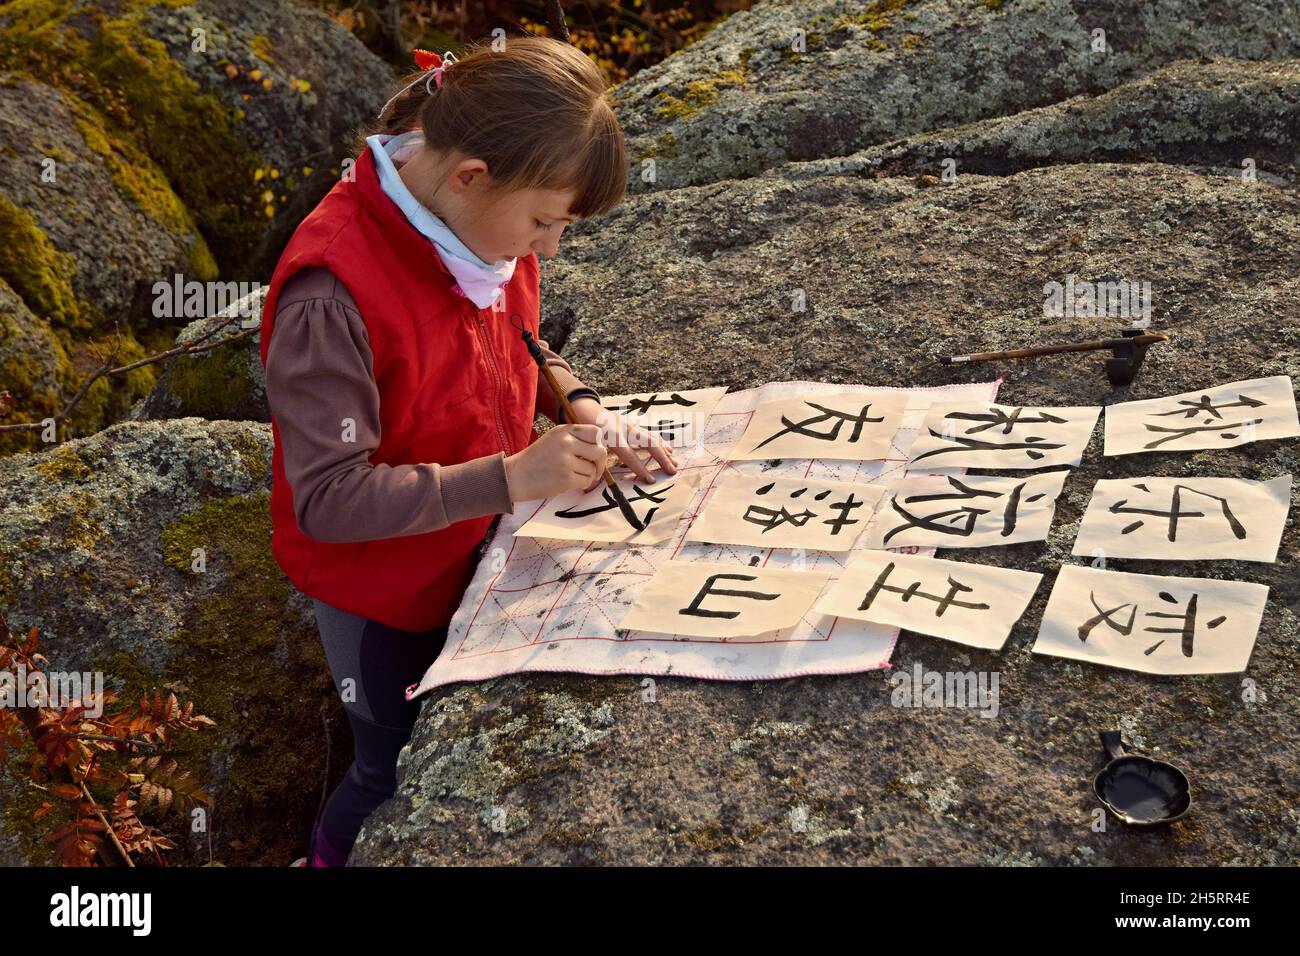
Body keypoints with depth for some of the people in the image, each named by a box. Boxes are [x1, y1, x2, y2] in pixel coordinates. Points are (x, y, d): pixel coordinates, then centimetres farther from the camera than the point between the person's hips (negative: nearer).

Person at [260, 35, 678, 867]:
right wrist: (510, 478, -35)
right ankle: (332, 857, 48)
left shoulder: (487, 223, -14)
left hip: (478, 546, 6)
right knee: (402, 775, 18)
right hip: (383, 587, -6)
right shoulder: (333, 294, -35)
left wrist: (581, 408, -12)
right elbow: (329, 499, -32)